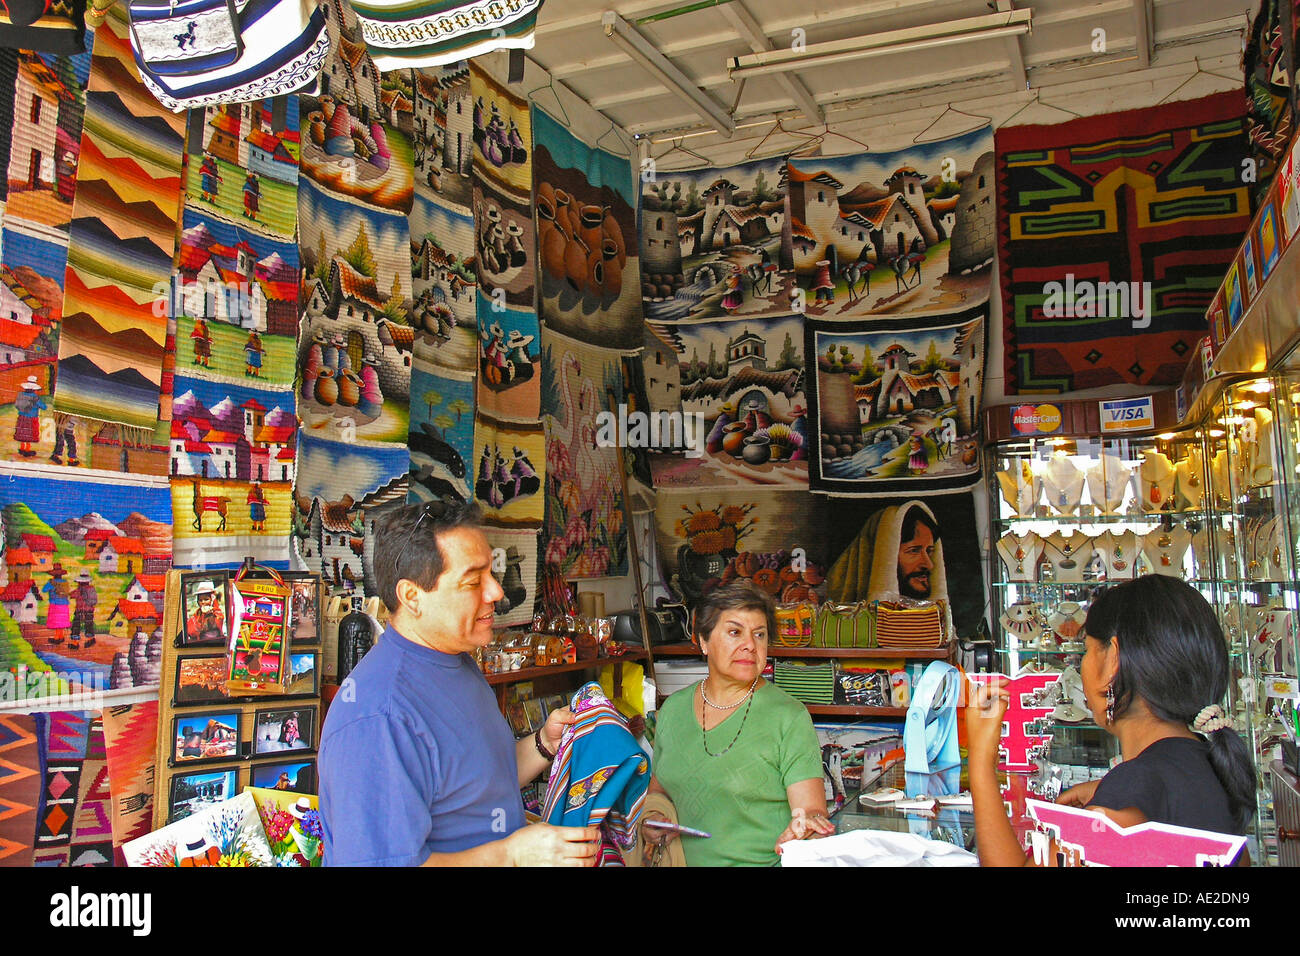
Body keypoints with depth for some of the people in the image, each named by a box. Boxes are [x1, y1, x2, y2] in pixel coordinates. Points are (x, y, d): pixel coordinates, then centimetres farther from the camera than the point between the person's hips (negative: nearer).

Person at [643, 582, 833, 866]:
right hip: (686, 859, 4)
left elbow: (813, 809, -9)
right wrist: (650, 820, 3)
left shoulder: (789, 717, -4)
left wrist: (802, 830, -29)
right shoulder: (673, 709, 9)